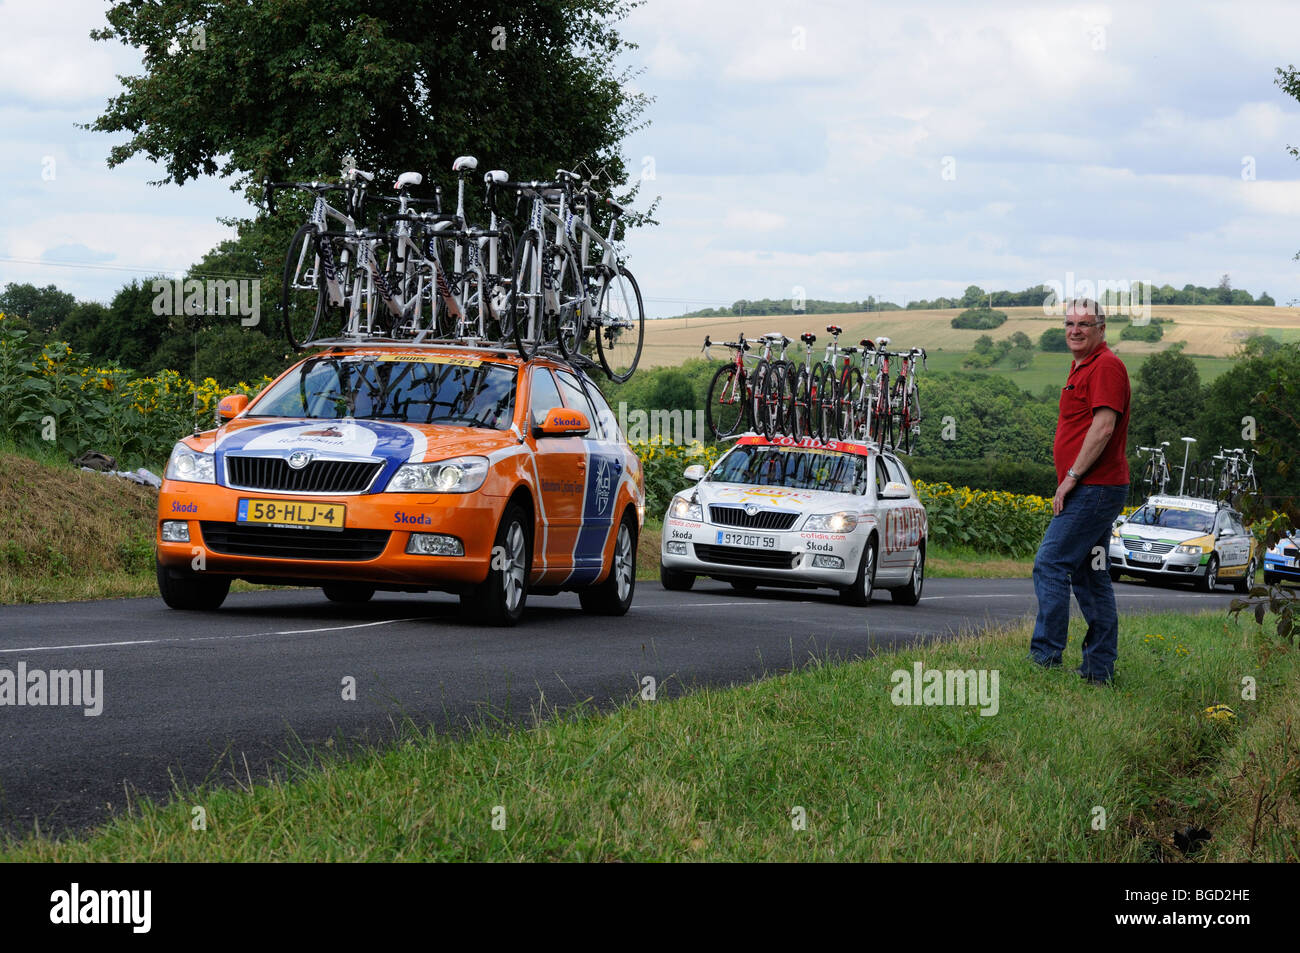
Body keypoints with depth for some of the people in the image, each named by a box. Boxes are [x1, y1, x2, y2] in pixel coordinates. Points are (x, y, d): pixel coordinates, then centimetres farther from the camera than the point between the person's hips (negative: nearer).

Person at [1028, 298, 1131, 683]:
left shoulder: (1106, 366, -11)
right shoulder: (1082, 367, 21)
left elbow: (1104, 427, -20)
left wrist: (1071, 477, -19)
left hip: (1095, 489, -11)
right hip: (1092, 490, 11)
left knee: (1050, 564, -13)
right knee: (1091, 578, 10)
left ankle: (1045, 656, -13)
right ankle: (1100, 669, 11)